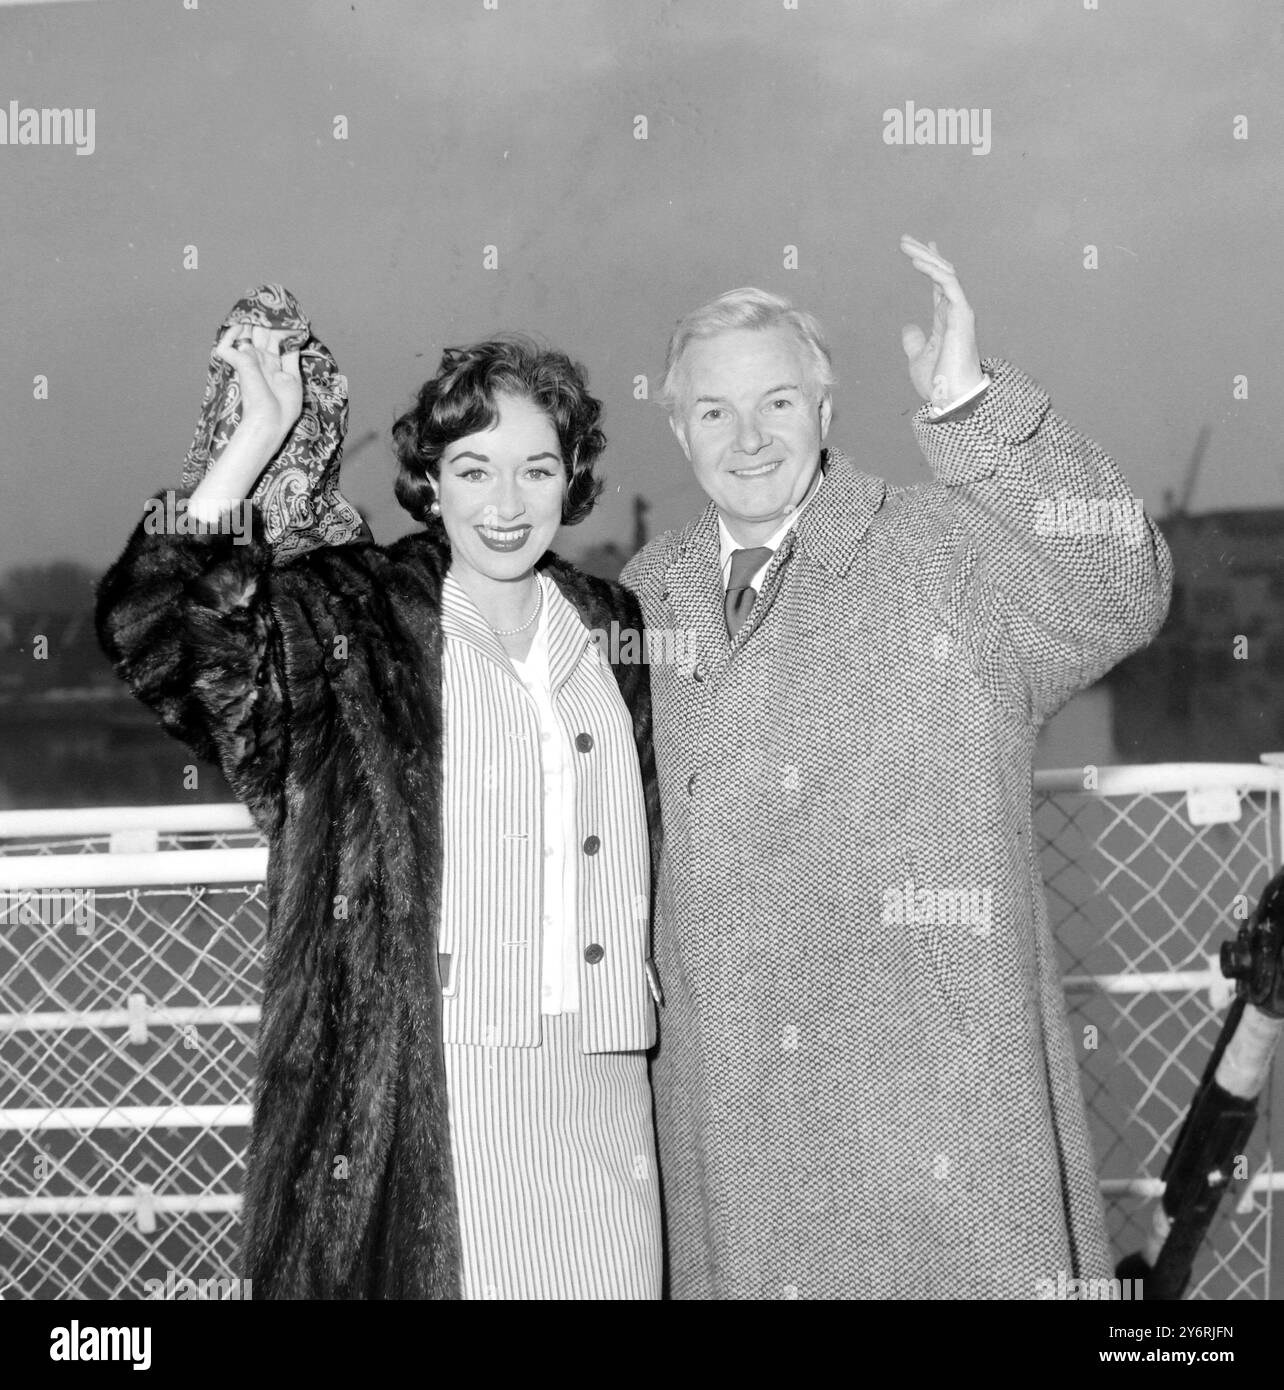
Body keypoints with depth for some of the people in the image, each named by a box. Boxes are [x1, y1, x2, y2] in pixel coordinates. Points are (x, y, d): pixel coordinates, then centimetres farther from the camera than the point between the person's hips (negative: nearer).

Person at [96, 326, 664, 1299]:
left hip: (600, 1072, 4)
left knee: (609, 1274, 7)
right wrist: (261, 431, -14)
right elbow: (152, 616, -16)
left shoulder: (613, 627, 11)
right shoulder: (350, 620, -2)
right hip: (423, 1082, -4)